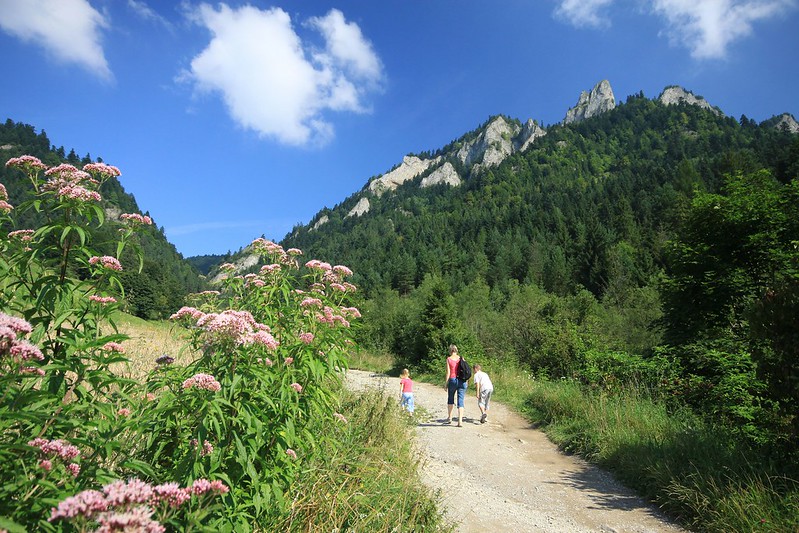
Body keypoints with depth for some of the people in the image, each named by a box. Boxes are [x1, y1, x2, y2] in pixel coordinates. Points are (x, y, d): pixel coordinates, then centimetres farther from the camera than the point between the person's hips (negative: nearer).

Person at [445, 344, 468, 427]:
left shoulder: (449, 359, -3)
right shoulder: (461, 358, 5)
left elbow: (448, 372, -6)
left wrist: (446, 383, -1)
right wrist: (467, 381, 12)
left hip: (453, 380, -2)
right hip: (462, 381, 2)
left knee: (450, 398, 20)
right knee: (460, 401, 2)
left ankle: (449, 418, 25)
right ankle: (460, 421, -5)